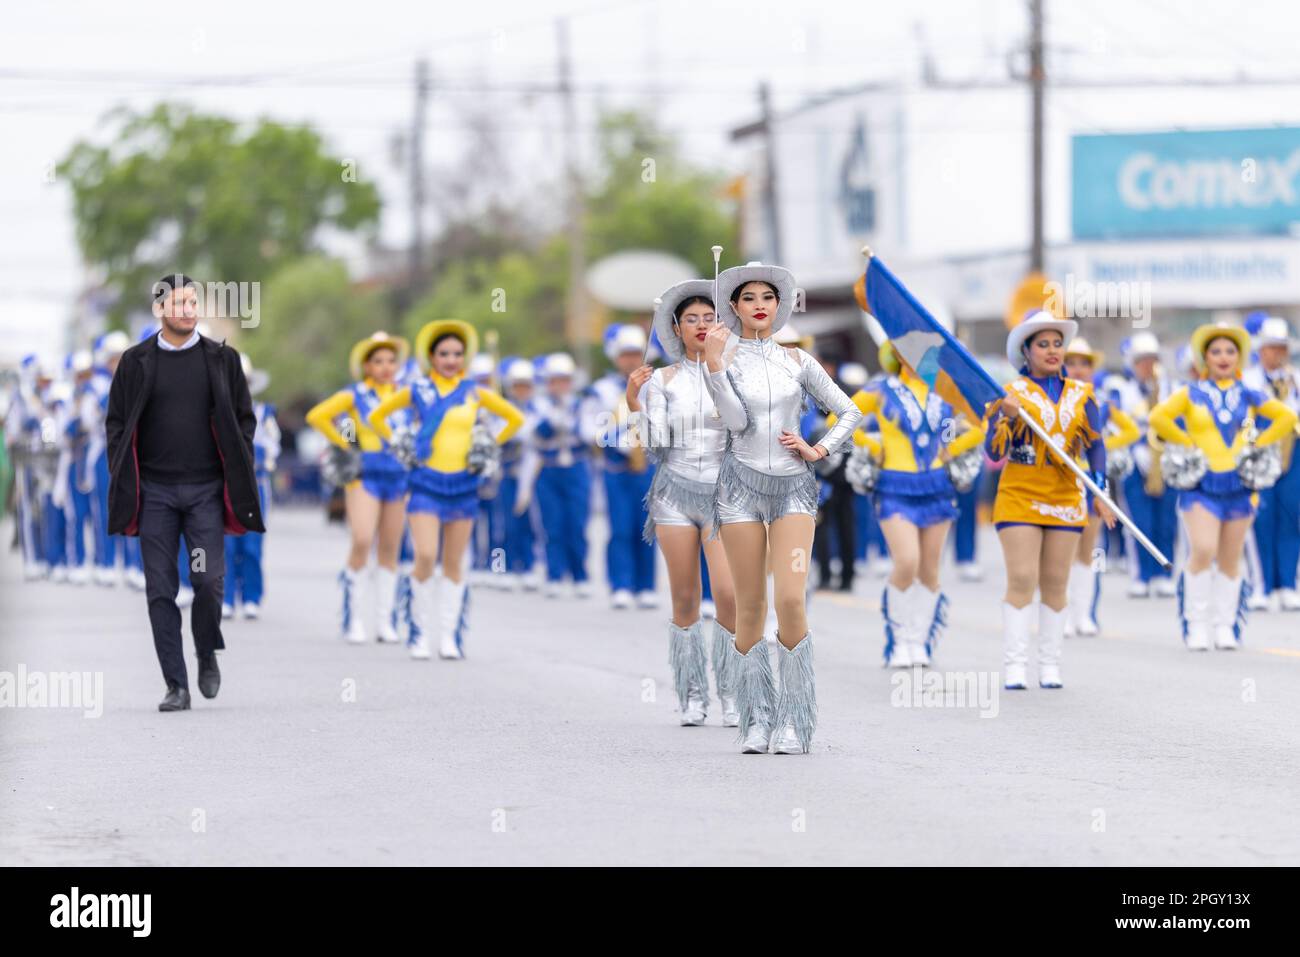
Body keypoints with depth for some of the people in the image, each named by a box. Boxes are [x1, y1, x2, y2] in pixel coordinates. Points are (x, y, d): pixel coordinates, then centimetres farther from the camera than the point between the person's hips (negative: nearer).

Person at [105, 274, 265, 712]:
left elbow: (244, 419, 9)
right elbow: (116, 423, 9)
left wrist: (238, 477, 0)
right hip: (154, 491, 1)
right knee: (161, 589, -2)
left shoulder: (221, 359, 6)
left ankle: (208, 655, 17)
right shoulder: (136, 362, 5)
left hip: (206, 490, -1)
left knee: (209, 580, -11)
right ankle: (176, 686, 3)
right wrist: (123, 485, 0)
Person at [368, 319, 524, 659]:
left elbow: (515, 419, 15)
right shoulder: (416, 391, 2)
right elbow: (376, 417, 13)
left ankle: (450, 637, 8)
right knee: (425, 557, -16)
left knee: (454, 564, 4)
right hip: (426, 483, -2)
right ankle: (420, 633, -4)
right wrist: (398, 446, 4)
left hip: (463, 484, 2)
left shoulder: (475, 393, 4)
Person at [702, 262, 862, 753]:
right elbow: (737, 419, -12)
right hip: (742, 484, 0)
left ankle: (793, 722, -8)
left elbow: (849, 411, 16)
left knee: (791, 600, -14)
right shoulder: (726, 358, 4)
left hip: (793, 486, 0)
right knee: (751, 608, -1)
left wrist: (819, 450, 4)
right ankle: (756, 722, 6)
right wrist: (714, 362, -18)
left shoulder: (797, 360, 9)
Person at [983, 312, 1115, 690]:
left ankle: (1050, 665, 9)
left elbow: (1095, 446, 10)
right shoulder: (1012, 392, -1)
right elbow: (994, 451, -5)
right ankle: (1014, 666, -9)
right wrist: (1007, 418, -22)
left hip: (1065, 500, 3)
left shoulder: (1081, 395, 8)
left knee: (1055, 584, 4)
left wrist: (1101, 494, 1)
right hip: (1019, 498, -3)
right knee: (1022, 580, -10)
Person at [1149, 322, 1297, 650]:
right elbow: (1158, 417, -4)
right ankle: (1196, 624, -8)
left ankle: (1226, 627, 12)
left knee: (1230, 559, 4)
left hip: (1238, 484, 2)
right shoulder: (1191, 394, 3)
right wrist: (1186, 443, -7)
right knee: (1203, 550, -18)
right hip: (1201, 484, -2)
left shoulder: (1249, 397, 8)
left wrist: (1257, 444, 1)